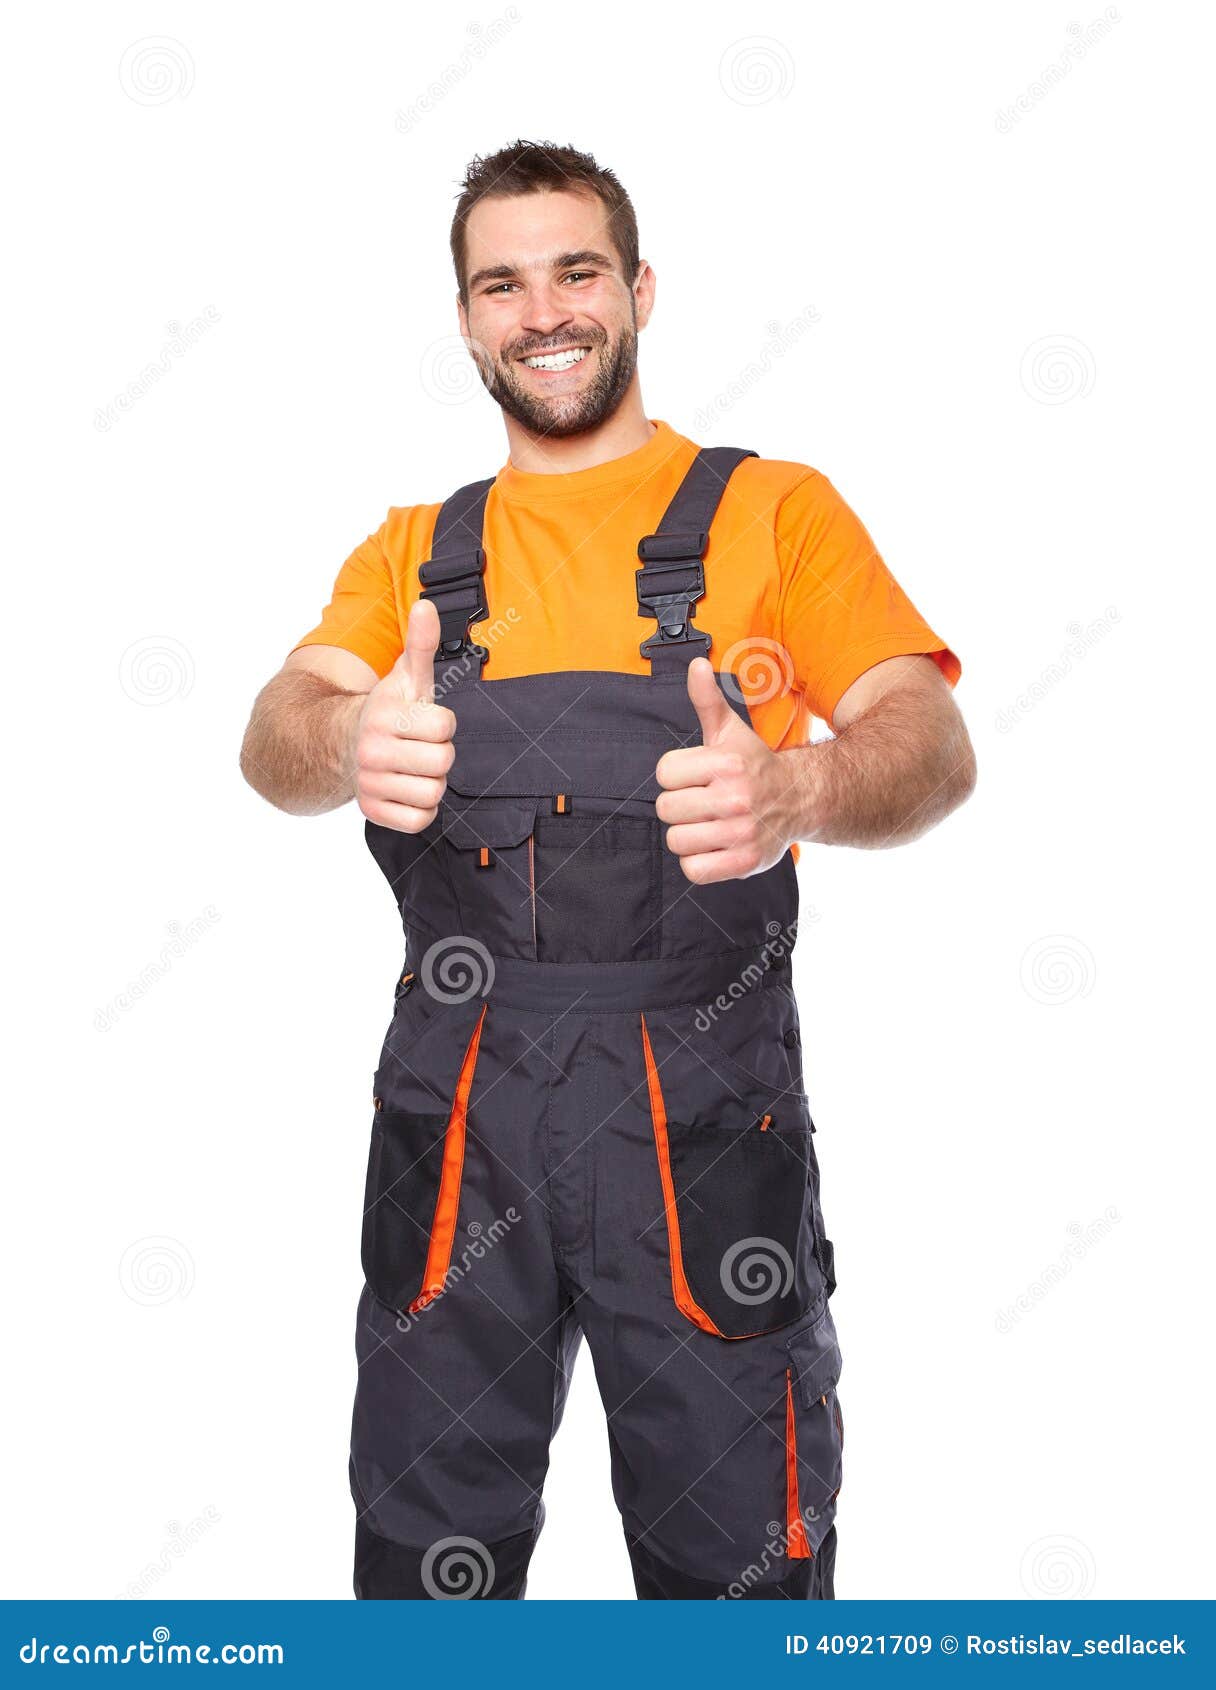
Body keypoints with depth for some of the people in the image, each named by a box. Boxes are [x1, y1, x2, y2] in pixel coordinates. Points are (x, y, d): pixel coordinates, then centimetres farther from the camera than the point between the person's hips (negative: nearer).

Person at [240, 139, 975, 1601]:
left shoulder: (774, 509, 8)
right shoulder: (412, 549, 16)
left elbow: (933, 747, -4)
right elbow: (277, 738, 0)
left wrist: (796, 790, -28)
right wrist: (346, 741, -25)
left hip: (701, 1110, -2)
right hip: (453, 1104, 3)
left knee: (738, 1562, 6)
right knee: (424, 1567, 11)